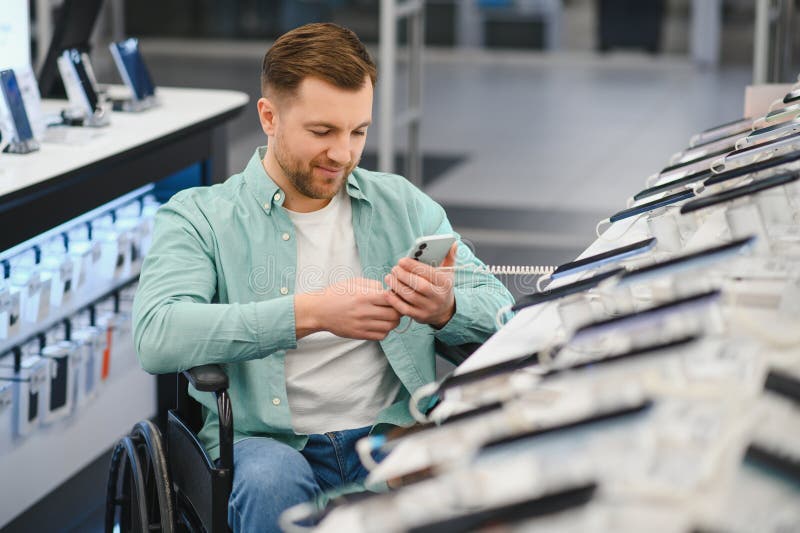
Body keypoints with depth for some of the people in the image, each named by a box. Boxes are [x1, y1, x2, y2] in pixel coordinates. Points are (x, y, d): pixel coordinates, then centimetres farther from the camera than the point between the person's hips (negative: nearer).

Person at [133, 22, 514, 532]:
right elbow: (157, 337, -15)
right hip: (268, 444, -1)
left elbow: (500, 308, 9)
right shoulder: (199, 217, 4)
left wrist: (446, 308, -17)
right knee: (272, 480, -37)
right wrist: (310, 313, -23)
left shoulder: (403, 205, 15)